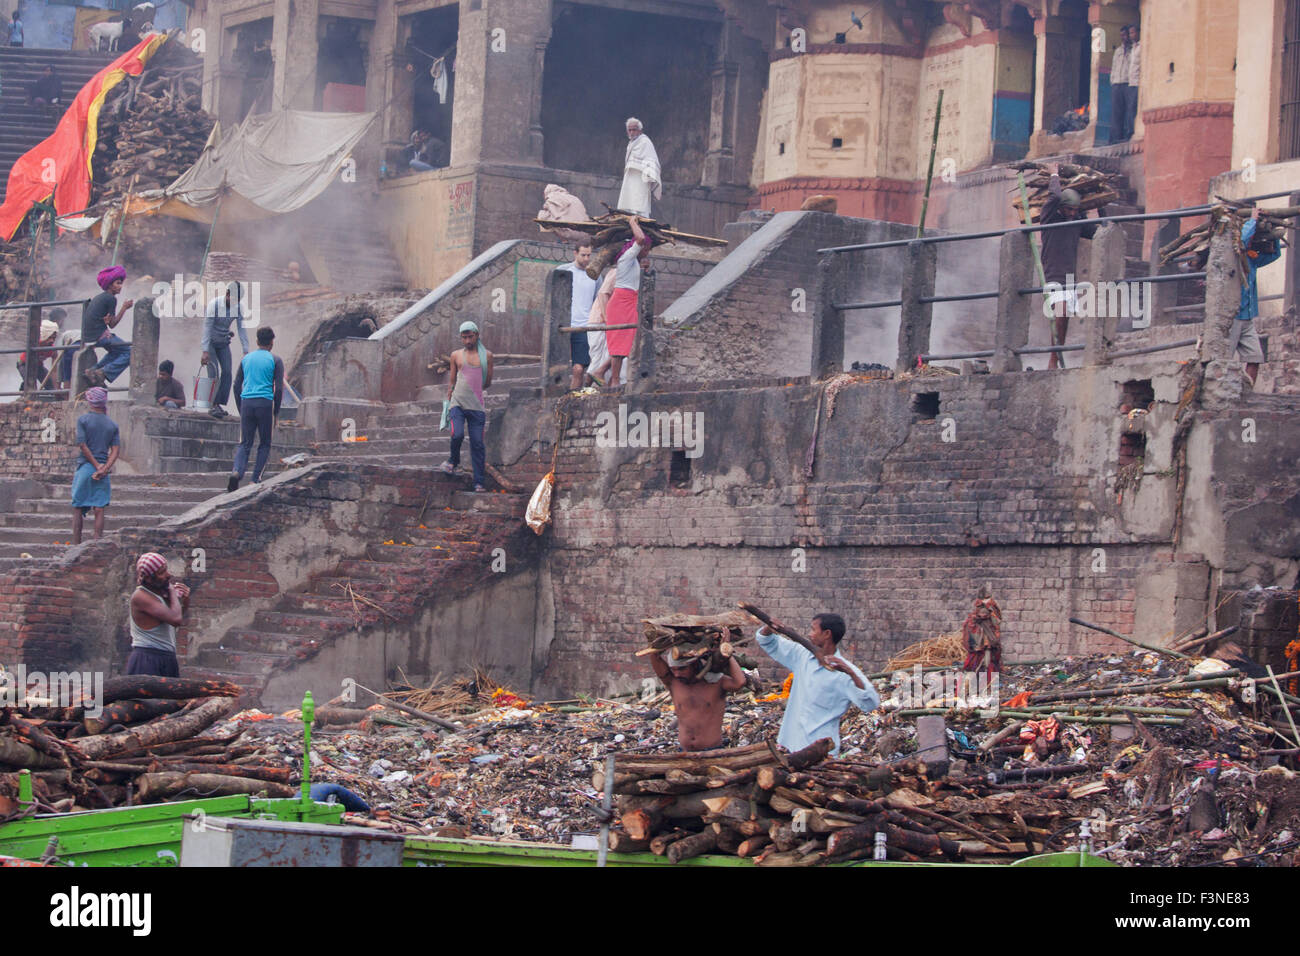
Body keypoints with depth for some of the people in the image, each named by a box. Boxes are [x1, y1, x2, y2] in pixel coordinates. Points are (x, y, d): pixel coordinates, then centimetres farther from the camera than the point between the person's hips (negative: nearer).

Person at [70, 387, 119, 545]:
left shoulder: (83, 420, -3)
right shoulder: (112, 424, 6)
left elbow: (82, 445, -10)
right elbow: (115, 450, -2)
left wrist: (97, 466, -9)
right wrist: (104, 469, -10)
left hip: (85, 467, -2)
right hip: (103, 470, 2)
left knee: (78, 508, 6)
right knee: (99, 509, 1)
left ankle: (76, 544, 3)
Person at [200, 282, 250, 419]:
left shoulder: (239, 306, -9)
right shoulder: (214, 304, -23)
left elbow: (241, 329, -2)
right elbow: (207, 328, -22)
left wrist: (246, 350, -6)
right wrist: (205, 351, -26)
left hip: (224, 343, 5)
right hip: (210, 341, -5)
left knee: (227, 372, -6)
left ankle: (220, 404, -1)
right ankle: (213, 406, -11)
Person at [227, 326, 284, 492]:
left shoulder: (246, 358, 14)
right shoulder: (275, 360, 3)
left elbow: (237, 386, 13)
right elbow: (279, 388, -3)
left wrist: (240, 410, 18)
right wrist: (275, 413, 4)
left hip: (246, 403, 3)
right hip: (265, 403, -3)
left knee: (245, 444, 6)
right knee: (264, 444, 9)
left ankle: (237, 471, -19)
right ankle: (256, 480, 2)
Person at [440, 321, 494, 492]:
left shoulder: (486, 356, 9)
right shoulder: (456, 355, 10)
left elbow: (488, 382, 14)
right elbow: (452, 381, 16)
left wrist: (473, 389, 10)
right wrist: (449, 396, 11)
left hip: (477, 405, 0)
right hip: (457, 403, 0)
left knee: (477, 443, -2)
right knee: (457, 434, -21)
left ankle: (479, 482, 2)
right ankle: (454, 461, 10)